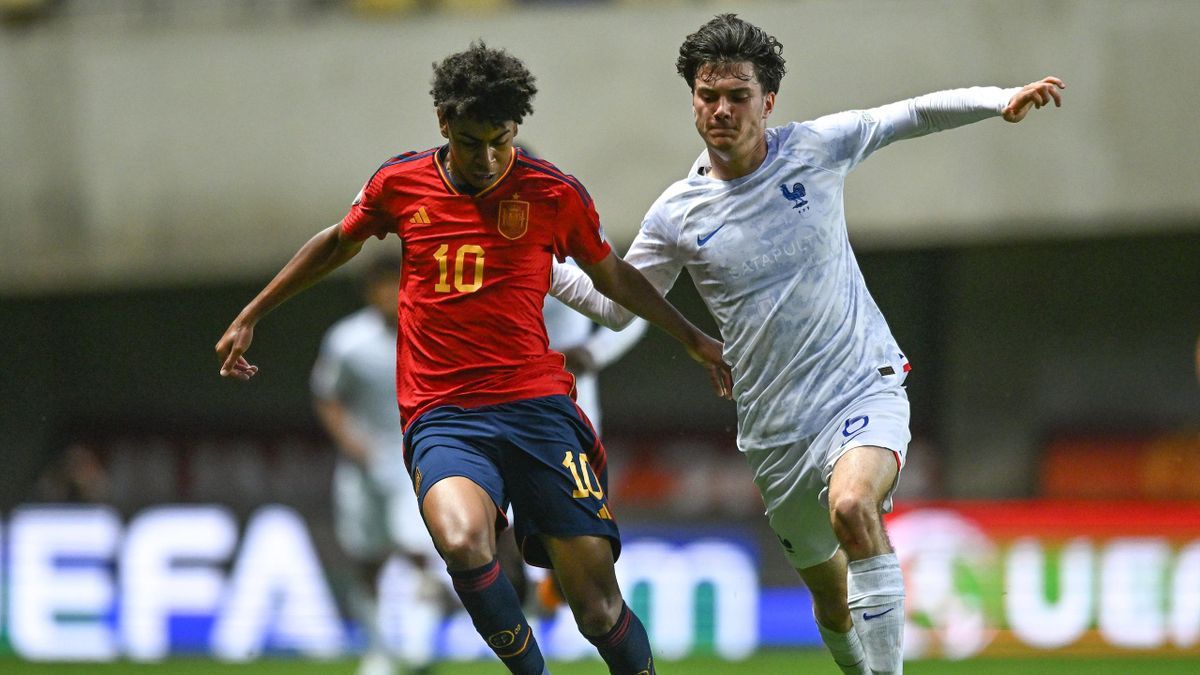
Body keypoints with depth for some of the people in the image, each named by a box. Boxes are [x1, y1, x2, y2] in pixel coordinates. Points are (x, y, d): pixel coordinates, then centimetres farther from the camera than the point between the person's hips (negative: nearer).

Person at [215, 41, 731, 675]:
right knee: (463, 544, -31)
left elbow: (613, 276, 20)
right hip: (441, 416, 0)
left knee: (598, 605, -8)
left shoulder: (554, 193, 2)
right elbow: (336, 244, 25)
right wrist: (249, 316, 30)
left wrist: (695, 340, 25)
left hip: (536, 407, 0)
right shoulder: (400, 183, 5)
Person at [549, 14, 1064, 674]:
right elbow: (616, 305, 12)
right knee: (829, 592, 9)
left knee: (852, 506, -33)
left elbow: (917, 113, 5)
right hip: (776, 431, 3)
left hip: (865, 386, -3)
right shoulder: (676, 214, 0)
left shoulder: (815, 148, -3)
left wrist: (1002, 99, -9)